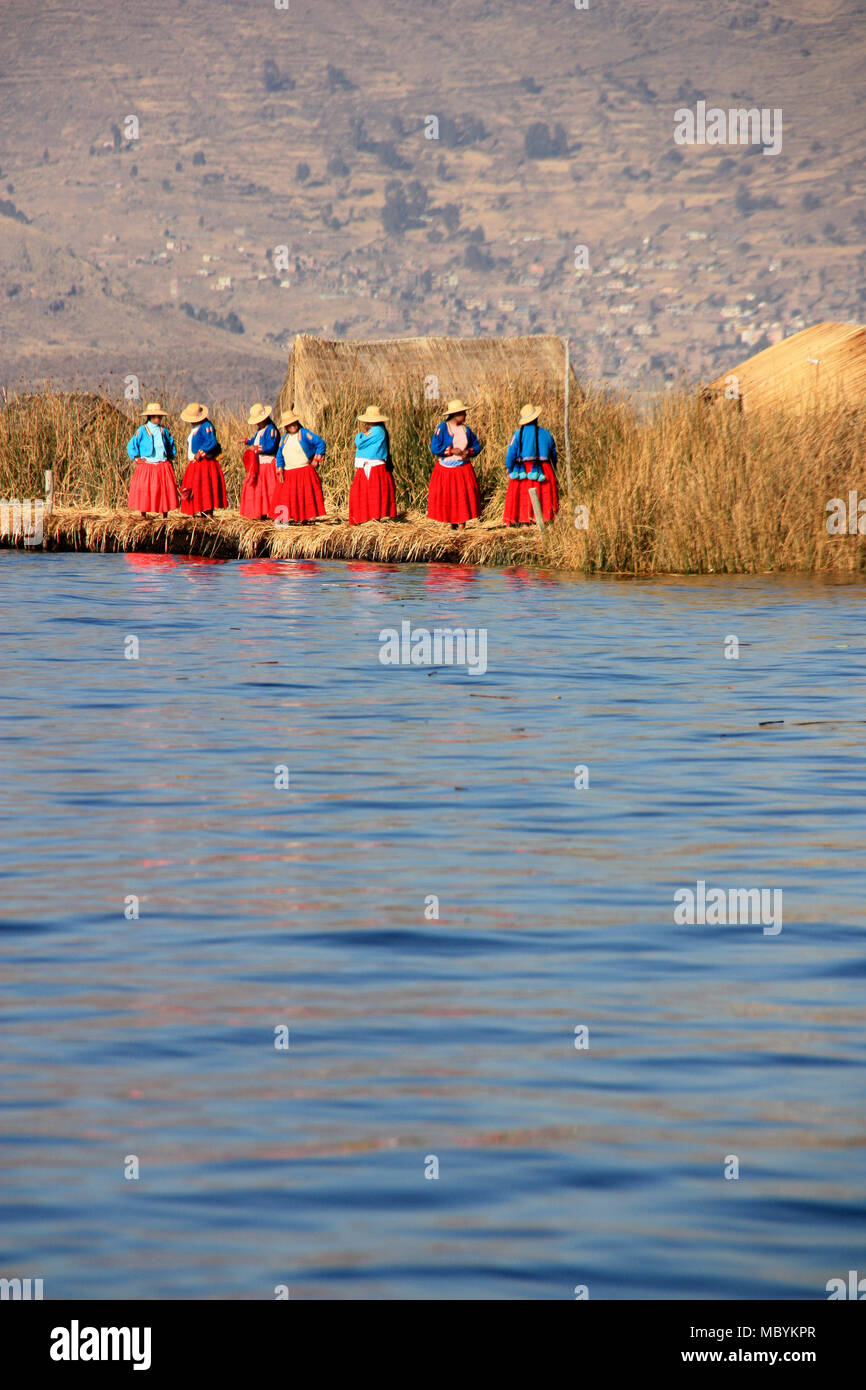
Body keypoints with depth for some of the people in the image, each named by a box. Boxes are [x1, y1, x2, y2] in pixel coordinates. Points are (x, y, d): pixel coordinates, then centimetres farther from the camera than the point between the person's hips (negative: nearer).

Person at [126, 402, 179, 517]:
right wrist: (137, 458, -6)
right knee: (144, 491, -2)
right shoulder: (142, 430, -3)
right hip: (146, 467, -3)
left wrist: (171, 456, 15)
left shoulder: (164, 431, 9)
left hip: (163, 467, 3)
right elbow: (131, 446, 0)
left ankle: (165, 514, 7)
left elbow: (171, 445, 26)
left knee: (165, 490, -1)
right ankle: (143, 515, 7)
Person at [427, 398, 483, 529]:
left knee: (464, 497, -8)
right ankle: (451, 522, 13)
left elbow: (477, 445, 17)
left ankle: (462, 525, -6)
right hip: (446, 470, -3)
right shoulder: (442, 428, -6)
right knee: (447, 497, -2)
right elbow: (434, 448, -11)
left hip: (463, 468, 3)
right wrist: (451, 450, -17)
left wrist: (469, 451, -4)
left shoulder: (466, 429, 9)